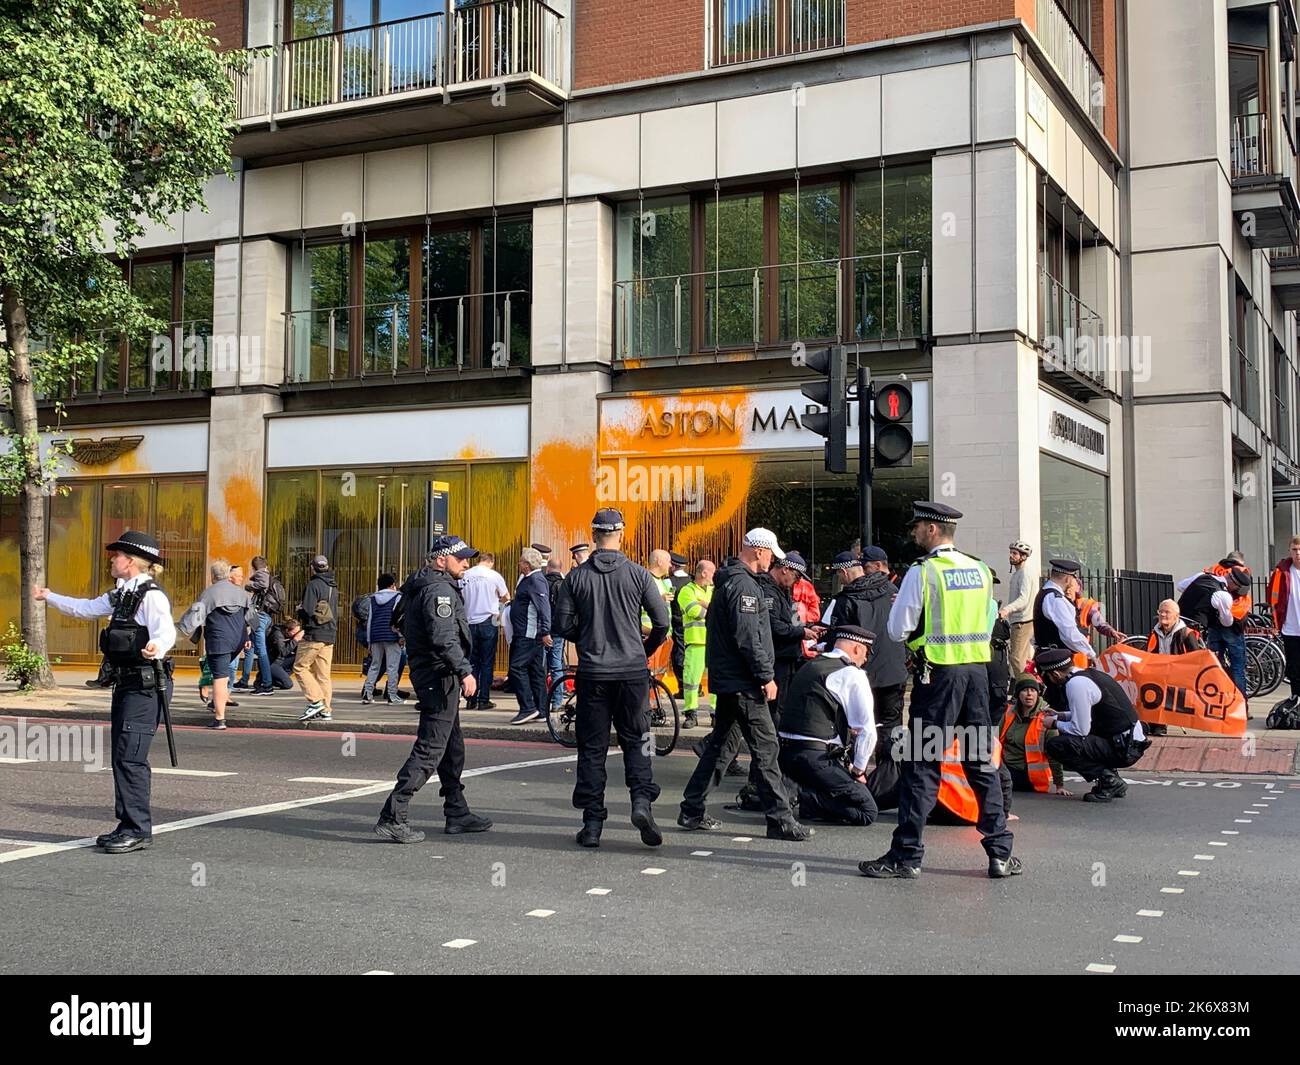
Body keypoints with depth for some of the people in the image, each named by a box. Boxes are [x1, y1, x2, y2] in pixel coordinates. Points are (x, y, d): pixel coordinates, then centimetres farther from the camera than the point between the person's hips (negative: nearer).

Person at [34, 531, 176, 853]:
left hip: (146, 684, -10)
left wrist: (155, 647, -52)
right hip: (125, 682, 10)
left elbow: (166, 631, -30)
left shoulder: (151, 596, -14)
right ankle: (128, 826, 19)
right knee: (122, 757, 11)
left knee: (130, 756, -12)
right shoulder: (119, 595, 15)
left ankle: (139, 830, -6)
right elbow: (85, 608, 32)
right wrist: (49, 597, 41)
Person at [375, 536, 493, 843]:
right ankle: (393, 817, -12)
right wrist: (465, 670, -31)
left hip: (429, 673, 11)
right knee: (430, 748, -11)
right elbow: (444, 636, -27)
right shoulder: (439, 589, -15)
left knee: (452, 746, 17)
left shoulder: (423, 586, 18)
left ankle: (457, 812, 26)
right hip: (440, 675, -11)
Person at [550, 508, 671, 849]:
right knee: (635, 741, 10)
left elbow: (563, 625, 0)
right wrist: (647, 649, 16)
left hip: (592, 673, 1)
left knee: (592, 748, 7)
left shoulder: (576, 576, -1)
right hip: (632, 671, -1)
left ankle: (592, 823, 8)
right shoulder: (638, 574, -3)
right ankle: (642, 800, -10)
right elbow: (662, 621, -3)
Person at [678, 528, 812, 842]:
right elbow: (748, 637, -22)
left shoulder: (727, 580, 16)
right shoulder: (744, 584, -16)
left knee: (717, 743, 15)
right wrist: (767, 676, -16)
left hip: (725, 678, 11)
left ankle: (692, 812, 20)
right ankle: (779, 820, -4)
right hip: (742, 682, -10)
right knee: (766, 747, -6)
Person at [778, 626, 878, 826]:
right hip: (815, 758, -8)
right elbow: (867, 730, -8)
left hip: (786, 755, 8)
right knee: (867, 811, -2)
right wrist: (858, 770, 6)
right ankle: (804, 799, -14)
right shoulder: (852, 674, -5)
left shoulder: (809, 667, 19)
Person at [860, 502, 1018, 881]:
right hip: (977, 668, 6)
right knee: (981, 761, 12)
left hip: (938, 673, -6)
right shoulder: (981, 571, 9)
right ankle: (1000, 852, 14)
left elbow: (898, 630, -8)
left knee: (921, 764, -2)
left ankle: (906, 856, 1)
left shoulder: (922, 572, -10)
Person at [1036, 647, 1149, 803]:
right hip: (1131, 743, 10)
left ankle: (1108, 780, -8)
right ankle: (1113, 781, 15)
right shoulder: (1090, 673, 13)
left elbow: (1080, 730, -16)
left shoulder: (1076, 684, -16)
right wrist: (1062, 715, 22)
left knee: (1054, 744, -15)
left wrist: (1055, 723, 1)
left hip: (1124, 749, -10)